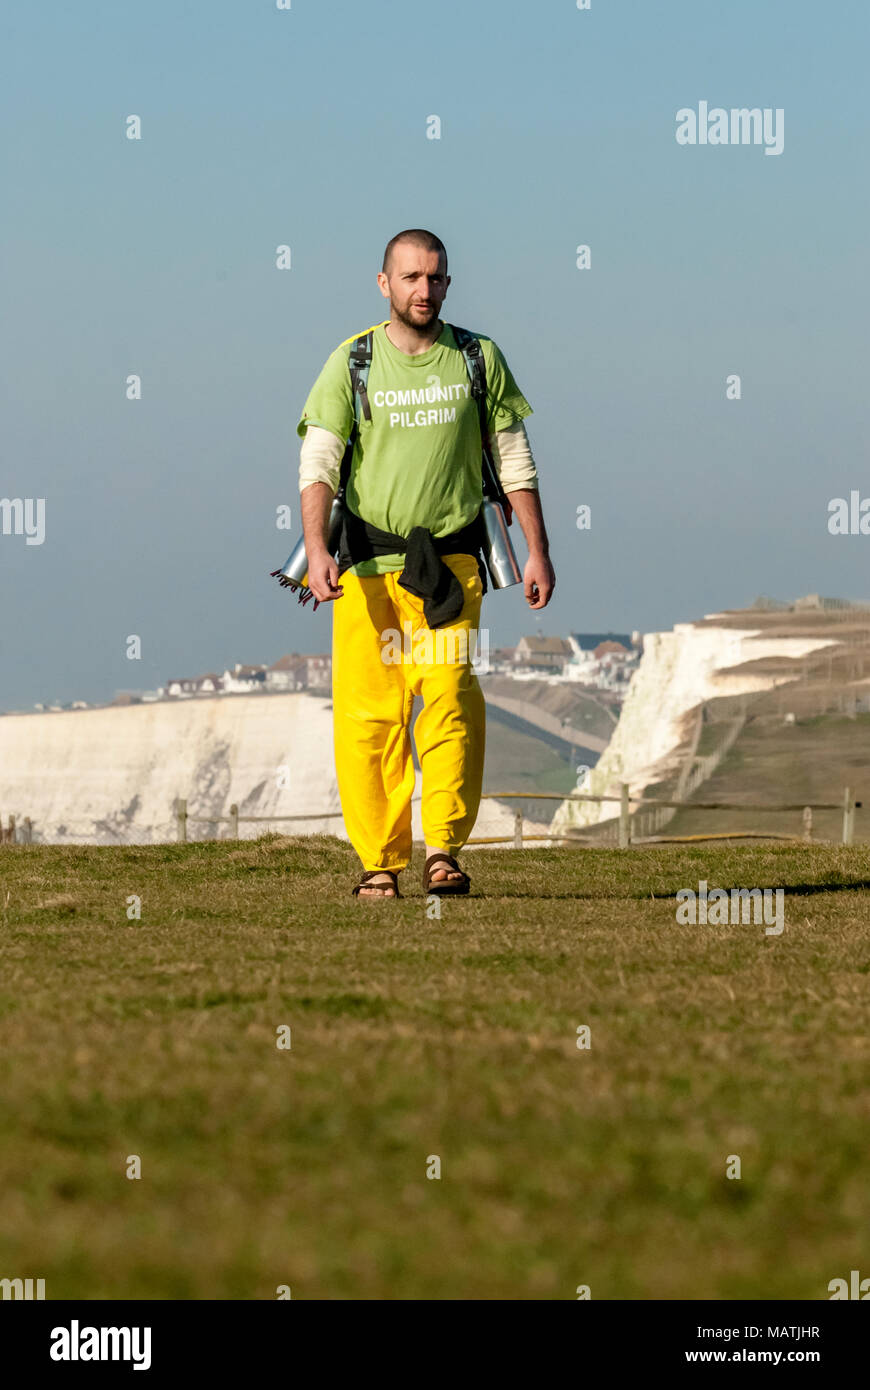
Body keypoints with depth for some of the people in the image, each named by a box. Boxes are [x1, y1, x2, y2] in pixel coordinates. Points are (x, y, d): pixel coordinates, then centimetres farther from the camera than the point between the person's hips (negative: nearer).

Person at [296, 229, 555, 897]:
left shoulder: (478, 360, 6)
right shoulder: (352, 363, 2)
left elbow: (515, 460, 12)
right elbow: (318, 464, -4)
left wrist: (538, 553, 6)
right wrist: (317, 550, -19)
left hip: (449, 561, 0)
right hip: (365, 565, 0)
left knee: (450, 698, -15)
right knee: (368, 715, -4)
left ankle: (443, 850, -16)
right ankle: (381, 861, 3)